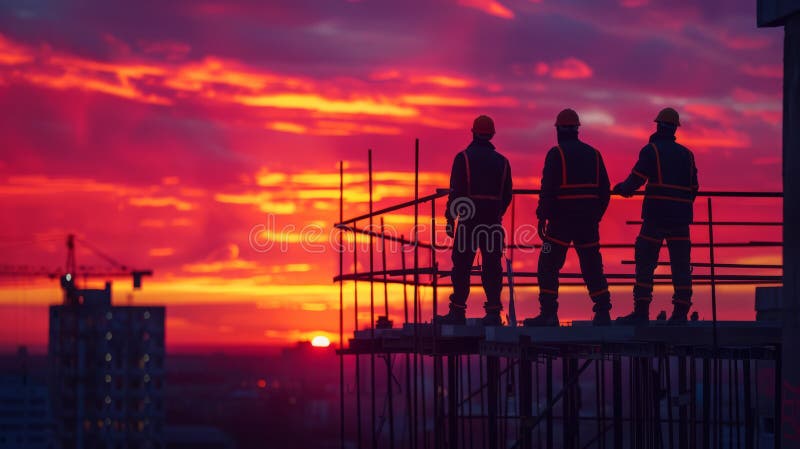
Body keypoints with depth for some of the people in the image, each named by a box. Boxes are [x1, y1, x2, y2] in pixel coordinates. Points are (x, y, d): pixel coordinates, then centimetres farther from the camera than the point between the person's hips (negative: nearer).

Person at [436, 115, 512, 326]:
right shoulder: (502, 161, 10)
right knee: (492, 267, 3)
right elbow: (507, 196, 12)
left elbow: (456, 191, -8)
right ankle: (493, 312, -1)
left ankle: (458, 312, 0)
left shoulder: (463, 158, -3)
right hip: (493, 221, 4)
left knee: (462, 266, 0)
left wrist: (450, 219, -4)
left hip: (469, 220, -4)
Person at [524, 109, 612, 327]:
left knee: (548, 266, -1)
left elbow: (547, 189, -12)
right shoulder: (593, 154, 12)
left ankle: (548, 314, -7)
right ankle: (602, 313, 5)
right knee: (592, 267, 9)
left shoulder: (556, 153, -5)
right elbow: (605, 190, 13)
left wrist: (542, 218, -8)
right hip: (588, 222, 5)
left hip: (562, 219, -5)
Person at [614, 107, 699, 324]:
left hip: (655, 216, -5)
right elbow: (693, 188, 15)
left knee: (645, 263, -2)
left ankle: (641, 311, -6)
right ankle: (680, 312, 1)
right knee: (680, 265, 5)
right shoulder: (686, 154, 14)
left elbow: (635, 180, -6)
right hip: (680, 218, 5)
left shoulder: (651, 150, -2)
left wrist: (622, 188, 14)